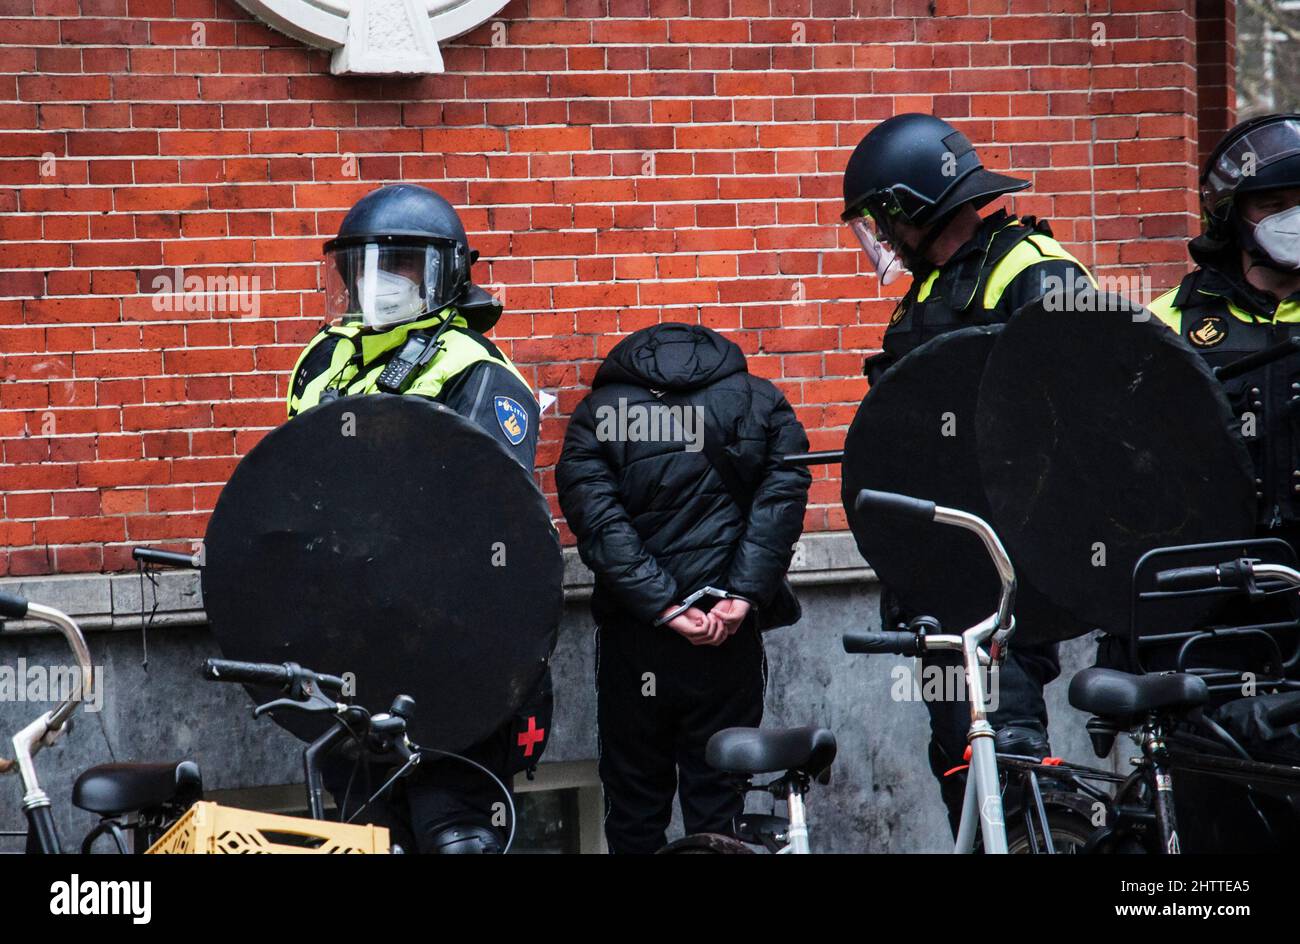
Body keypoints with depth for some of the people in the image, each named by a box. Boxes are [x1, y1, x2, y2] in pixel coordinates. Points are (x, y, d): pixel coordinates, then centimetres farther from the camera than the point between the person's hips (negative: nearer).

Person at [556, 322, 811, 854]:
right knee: (717, 806, 8)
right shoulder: (761, 402, 9)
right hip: (731, 643, 1)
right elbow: (782, 496, -6)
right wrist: (743, 594, -12)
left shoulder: (596, 415, 5)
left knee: (633, 810, 11)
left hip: (632, 635, -1)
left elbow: (596, 520, -10)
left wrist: (663, 607, -13)